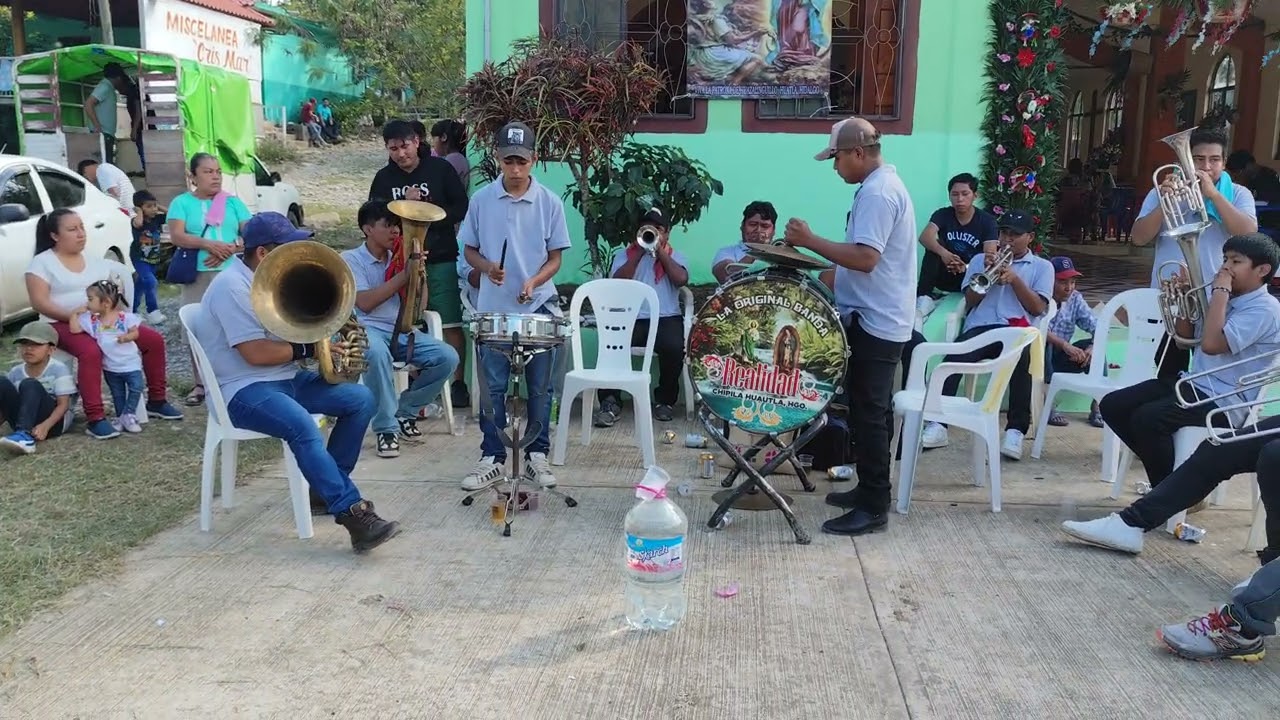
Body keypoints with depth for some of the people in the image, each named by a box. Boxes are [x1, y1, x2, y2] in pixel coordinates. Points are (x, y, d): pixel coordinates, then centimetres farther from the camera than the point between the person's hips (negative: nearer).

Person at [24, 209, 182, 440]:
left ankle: (156, 401, 5)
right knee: (90, 352, -39)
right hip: (64, 324, -6)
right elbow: (40, 303, -11)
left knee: (154, 340, -7)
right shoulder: (42, 262, -3)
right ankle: (95, 419, -35)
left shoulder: (95, 260, 14)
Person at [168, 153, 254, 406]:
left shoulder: (233, 202, 12)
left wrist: (229, 250, -13)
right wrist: (209, 245, -20)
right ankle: (201, 383, 11)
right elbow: (177, 236, -6)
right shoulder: (182, 202, 7)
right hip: (197, 276, 0)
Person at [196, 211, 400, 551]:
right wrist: (309, 349, -14)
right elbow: (256, 353, -23)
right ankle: (354, 514, -37)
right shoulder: (232, 287, -16)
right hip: (245, 389, -9)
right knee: (303, 427, -37)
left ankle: (328, 488, 5)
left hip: (286, 378, 10)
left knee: (361, 400, -3)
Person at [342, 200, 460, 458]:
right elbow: (365, 303, -15)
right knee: (377, 353, -41)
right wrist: (404, 275, -17)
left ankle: (405, 411, 3)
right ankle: (386, 428, -24)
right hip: (367, 329, -5)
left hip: (401, 330, 5)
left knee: (448, 357, -17)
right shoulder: (351, 259, -1)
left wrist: (419, 272, -9)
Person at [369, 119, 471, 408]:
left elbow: (462, 208, 0)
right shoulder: (384, 178, 7)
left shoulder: (440, 168, 0)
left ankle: (458, 383, 9)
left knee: (451, 325, 0)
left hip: (441, 260, -2)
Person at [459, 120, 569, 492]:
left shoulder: (550, 202, -3)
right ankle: (492, 458, 16)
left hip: (539, 306, 0)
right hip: (494, 307, 1)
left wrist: (534, 282, -18)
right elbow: (469, 250, 7)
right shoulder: (481, 200, -1)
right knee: (493, 386, 5)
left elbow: (555, 257, 0)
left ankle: (537, 456, 19)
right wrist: (487, 267, -15)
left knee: (540, 387, 6)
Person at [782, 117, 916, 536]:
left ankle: (873, 508, 0)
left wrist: (810, 241, -21)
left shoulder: (876, 192, -18)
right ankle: (870, 489, 27)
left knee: (869, 413, -6)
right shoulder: (884, 184, 16)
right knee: (870, 410, 16)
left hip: (874, 322, -11)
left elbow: (865, 258, -27)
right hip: (878, 319, 11)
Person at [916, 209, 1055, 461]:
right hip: (980, 328, 1)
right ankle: (937, 424, -39)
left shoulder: (1042, 267, 20)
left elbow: (1038, 308, 7)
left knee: (1022, 357, -39)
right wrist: (987, 273, 0)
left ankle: (1016, 430, -34)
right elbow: (970, 302, 14)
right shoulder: (981, 260, 25)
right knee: (952, 360, -32)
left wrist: (1014, 278, -3)